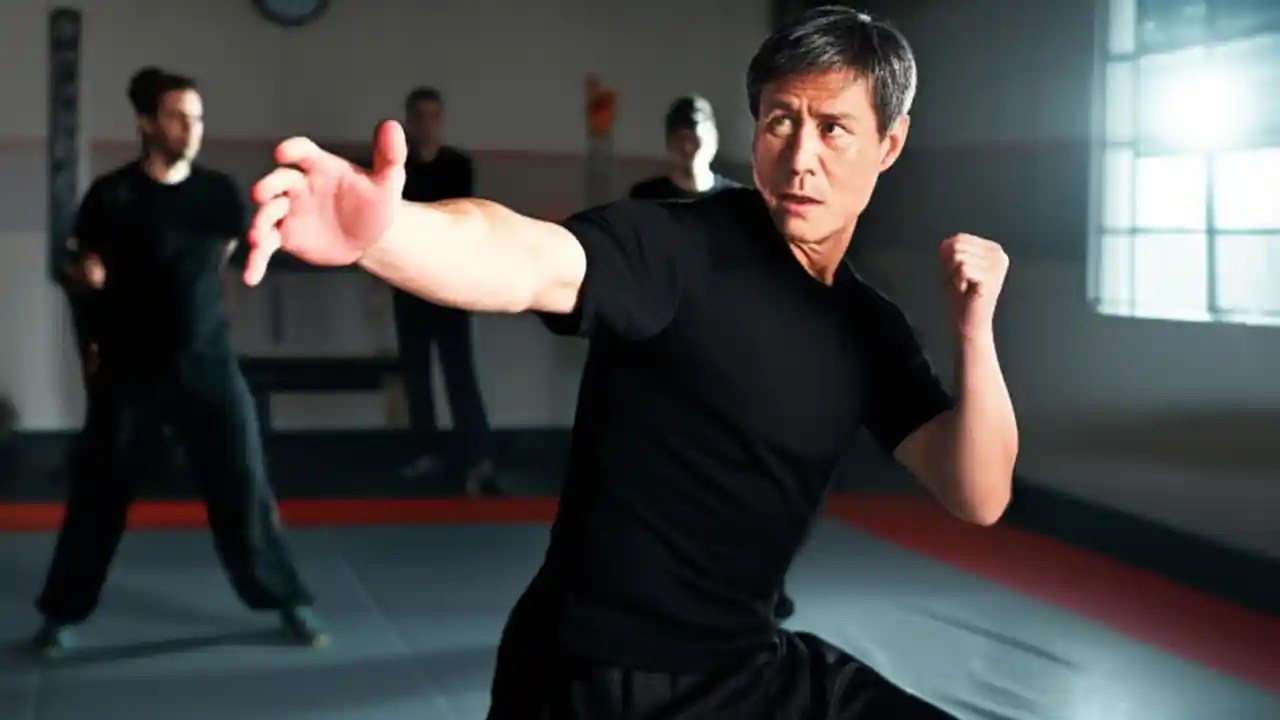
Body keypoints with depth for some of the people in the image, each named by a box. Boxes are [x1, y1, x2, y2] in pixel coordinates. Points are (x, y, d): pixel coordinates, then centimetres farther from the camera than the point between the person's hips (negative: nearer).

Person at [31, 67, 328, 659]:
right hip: (129, 365, -2)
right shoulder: (112, 196, -8)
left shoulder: (220, 193, 0)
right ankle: (63, 614, 21)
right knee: (98, 491, 6)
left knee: (244, 483, 3)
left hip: (207, 361, 2)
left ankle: (288, 601, 16)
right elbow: (93, 276, 2)